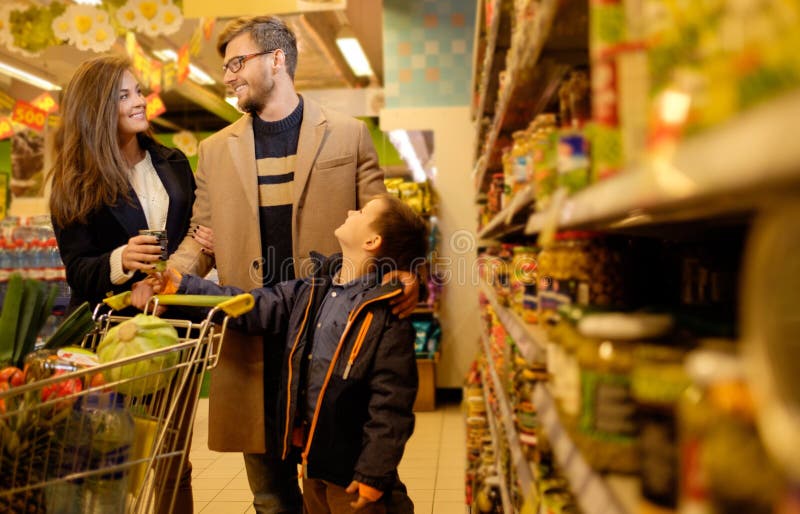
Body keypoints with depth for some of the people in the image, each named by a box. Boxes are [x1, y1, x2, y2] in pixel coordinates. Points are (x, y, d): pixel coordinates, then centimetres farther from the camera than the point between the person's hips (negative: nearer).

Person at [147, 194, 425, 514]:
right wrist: (184, 286, 7)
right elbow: (255, 307, 8)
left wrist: (374, 474, -18)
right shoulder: (313, 291, 4)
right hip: (312, 457, 7)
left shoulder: (387, 315, -19)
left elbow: (392, 403, -19)